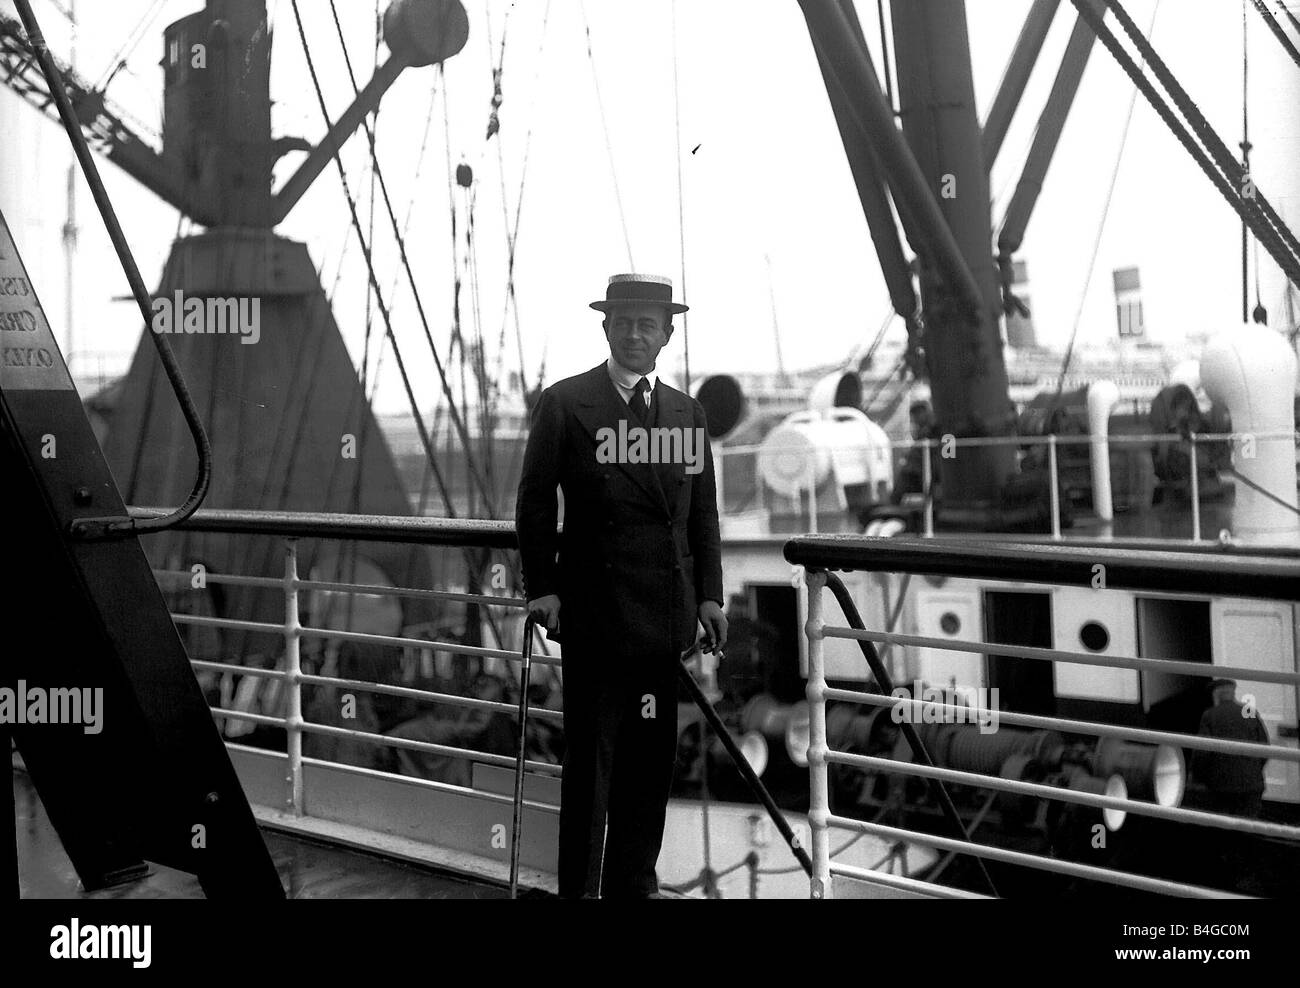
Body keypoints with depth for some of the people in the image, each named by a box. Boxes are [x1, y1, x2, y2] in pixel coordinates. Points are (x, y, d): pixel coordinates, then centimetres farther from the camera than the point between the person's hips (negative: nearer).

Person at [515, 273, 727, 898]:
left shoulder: (688, 413, 12)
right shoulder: (565, 404, -1)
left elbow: (702, 513, 13)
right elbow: (535, 504, 0)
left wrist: (709, 595, 6)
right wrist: (541, 588, -7)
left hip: (665, 611, 4)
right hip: (594, 609, -4)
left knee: (653, 755, 10)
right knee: (590, 758, 2)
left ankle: (634, 882, 24)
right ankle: (579, 886, 16)